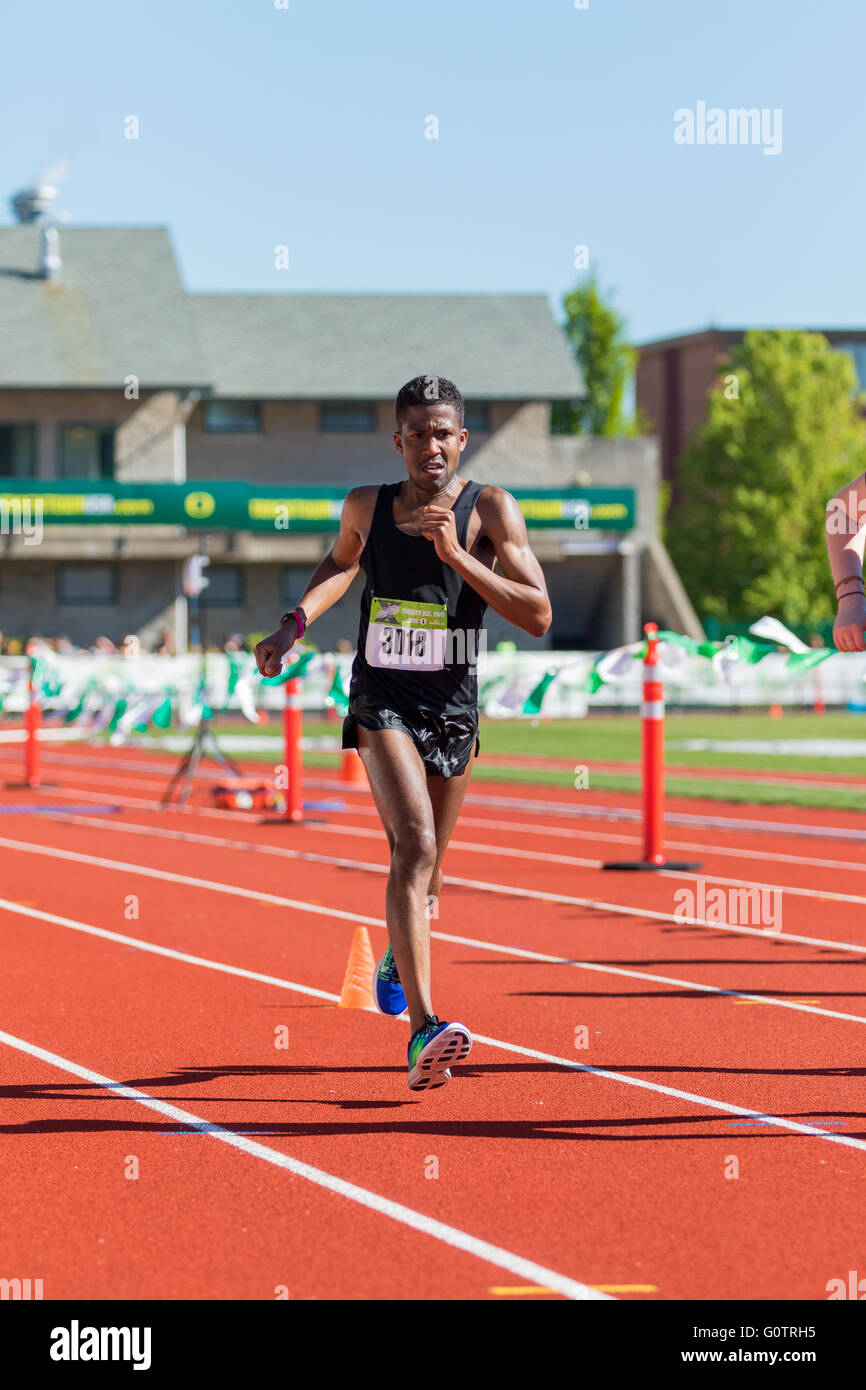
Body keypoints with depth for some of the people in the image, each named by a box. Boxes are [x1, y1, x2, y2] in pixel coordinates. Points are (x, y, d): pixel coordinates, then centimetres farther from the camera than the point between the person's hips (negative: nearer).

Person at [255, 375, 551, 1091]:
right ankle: (423, 1029, -33)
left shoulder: (490, 510, -7)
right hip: (381, 700, -1)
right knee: (415, 846, -22)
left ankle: (397, 958, 53)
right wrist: (295, 621, 11)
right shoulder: (367, 506, 1)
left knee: (426, 863, 17)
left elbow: (538, 615, -16)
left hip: (454, 708, 1)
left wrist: (456, 553, -24)